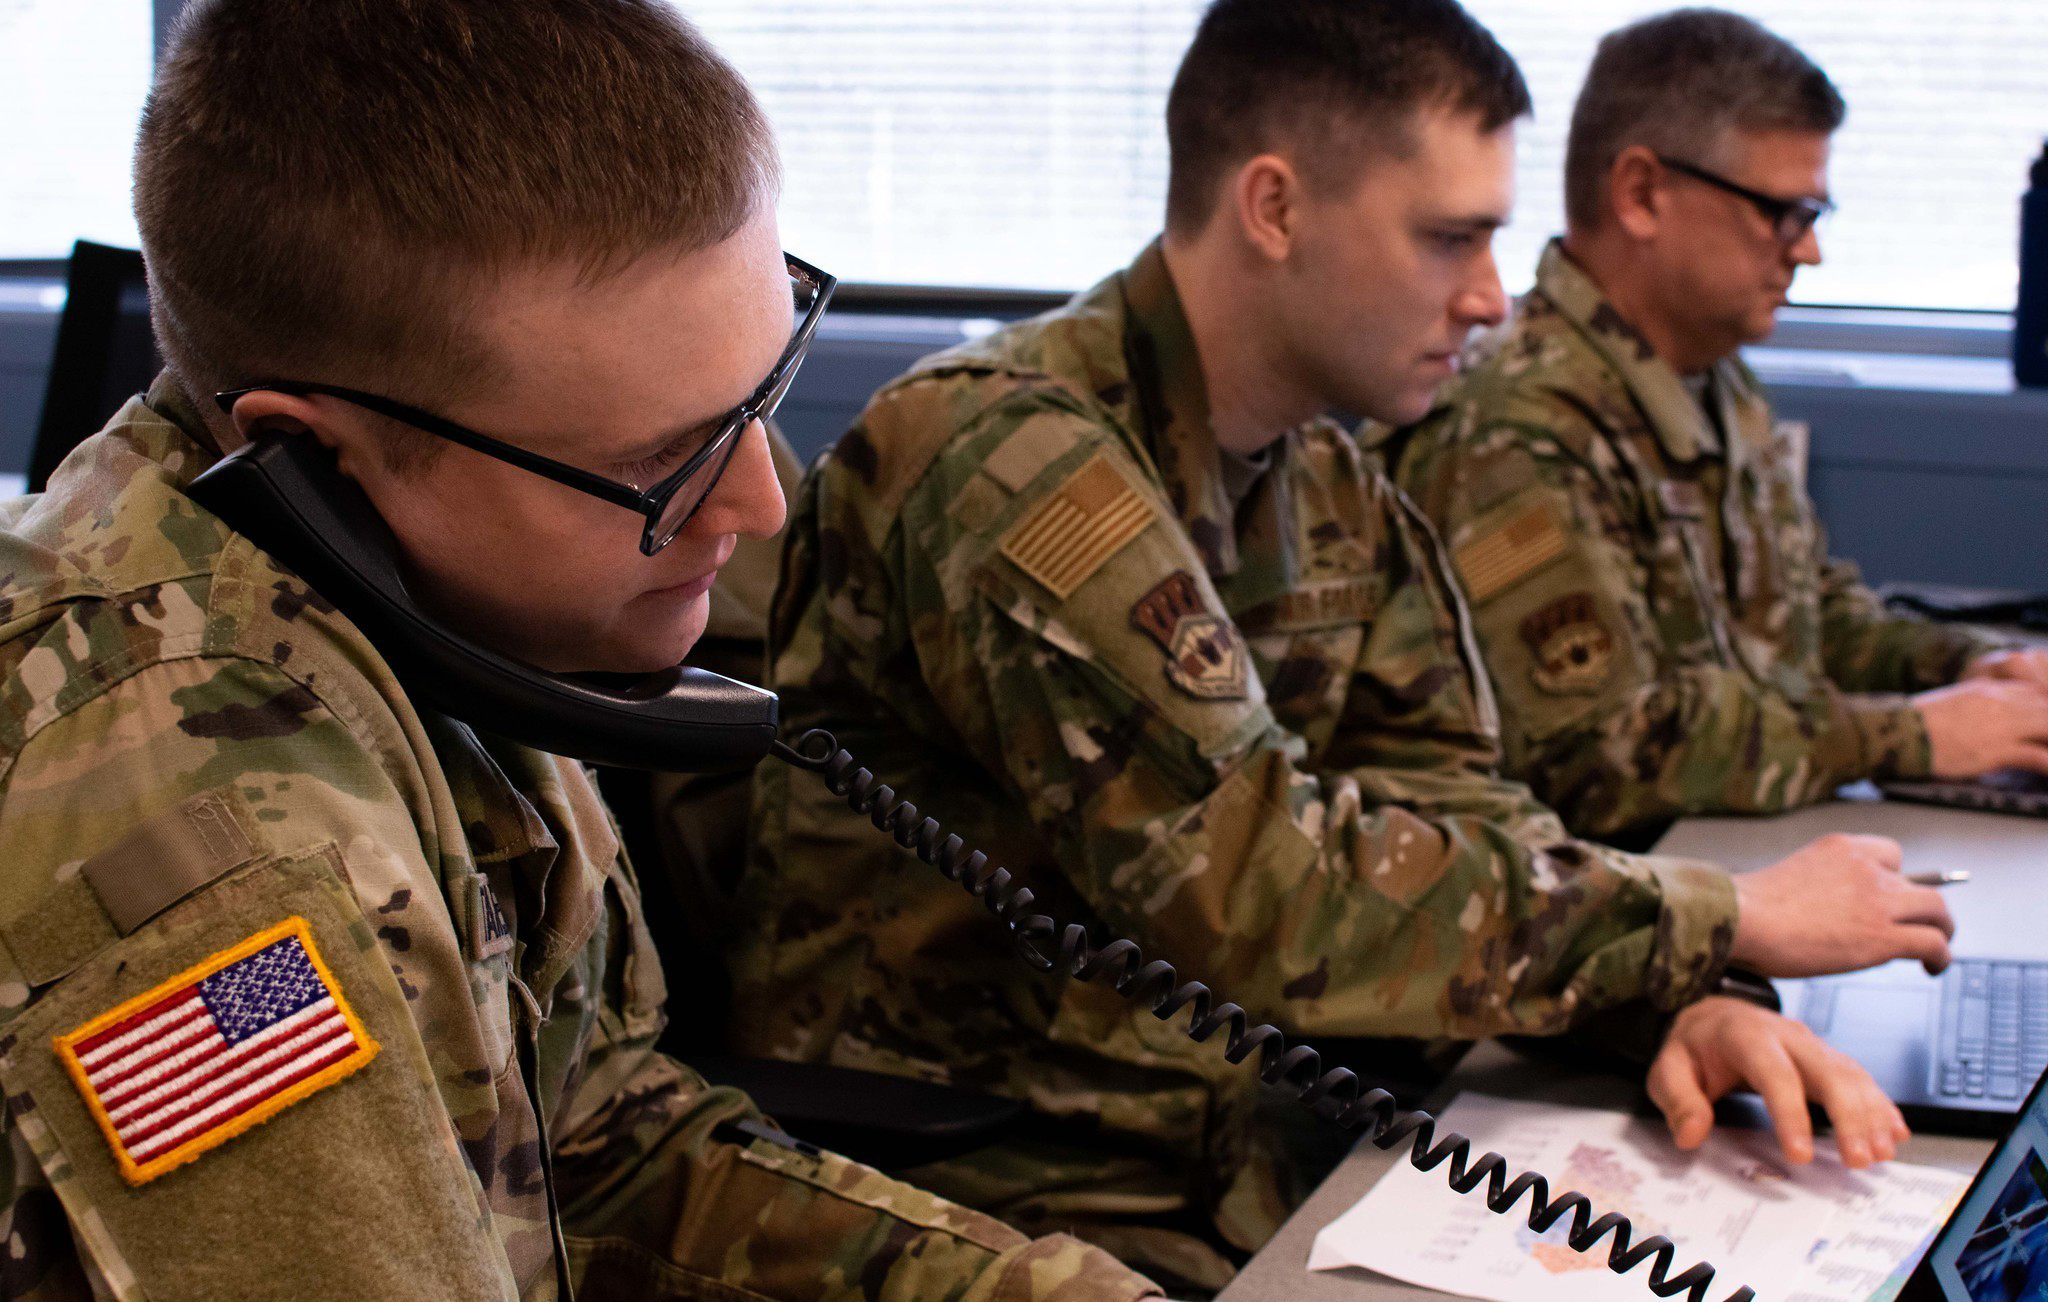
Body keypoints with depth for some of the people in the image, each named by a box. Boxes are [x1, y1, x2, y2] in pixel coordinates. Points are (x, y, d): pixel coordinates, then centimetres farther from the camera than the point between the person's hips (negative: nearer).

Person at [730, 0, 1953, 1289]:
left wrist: (1680, 1002, -17)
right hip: (996, 1187, -7)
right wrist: (1729, 919, -17)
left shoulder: (1335, 492, 8)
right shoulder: (1013, 464, -21)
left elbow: (1445, 809, 4)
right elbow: (1270, 897, -25)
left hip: (1234, 1151, 8)